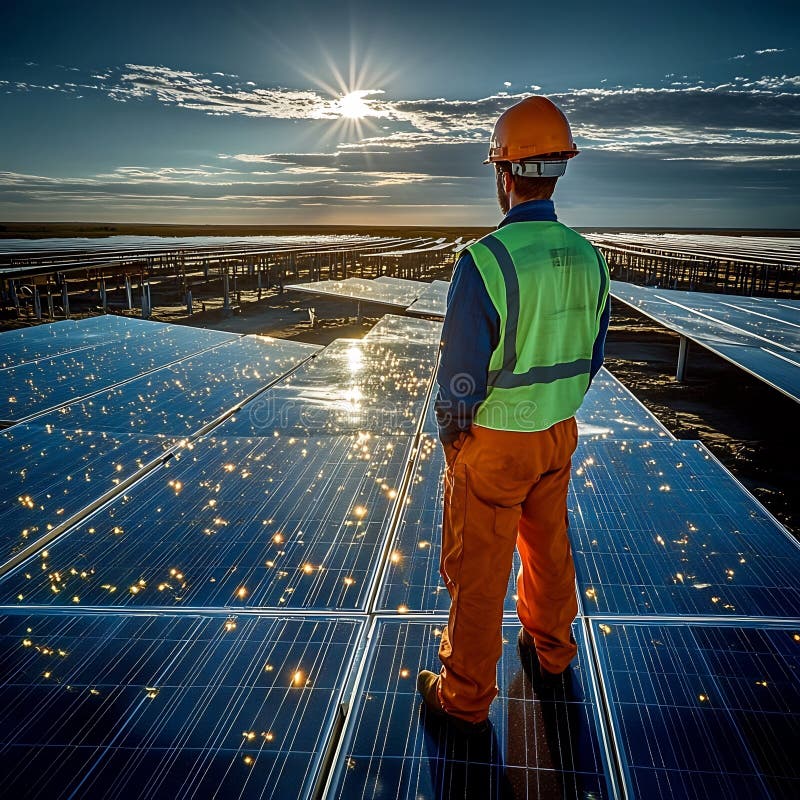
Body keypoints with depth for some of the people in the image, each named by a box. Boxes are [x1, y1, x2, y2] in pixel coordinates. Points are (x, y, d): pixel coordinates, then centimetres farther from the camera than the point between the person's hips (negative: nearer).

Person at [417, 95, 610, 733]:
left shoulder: (485, 260, -25)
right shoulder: (587, 256, -3)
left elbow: (461, 375, -21)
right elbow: (592, 355, 7)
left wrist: (451, 433, -3)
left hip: (493, 442, -6)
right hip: (560, 434, 6)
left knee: (477, 571, 9)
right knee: (548, 547, 25)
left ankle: (466, 698, 27)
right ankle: (551, 652, 48)